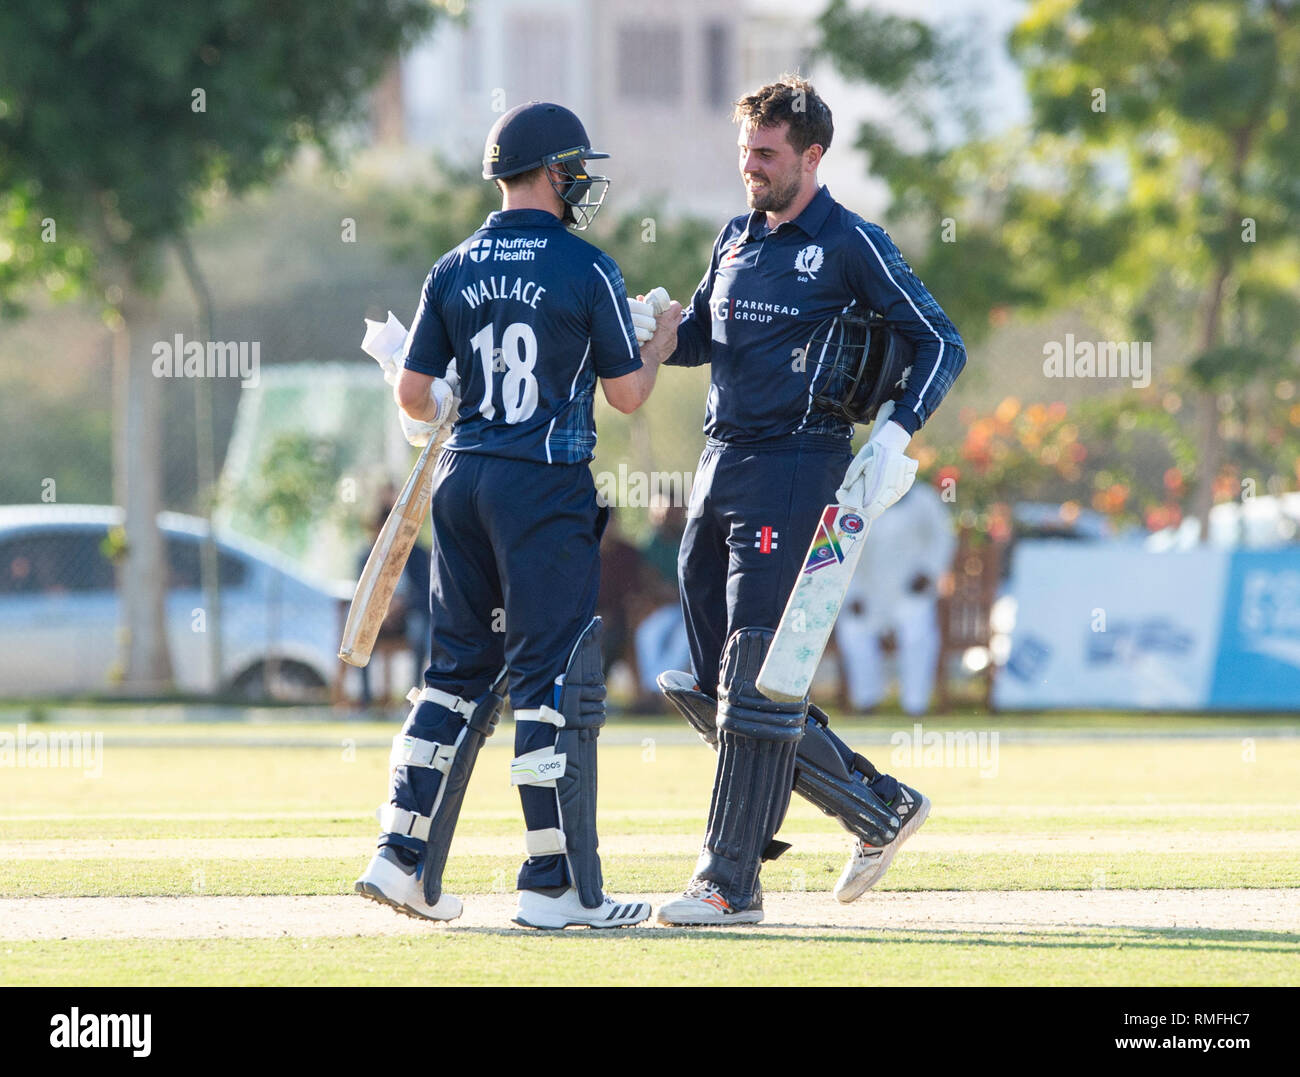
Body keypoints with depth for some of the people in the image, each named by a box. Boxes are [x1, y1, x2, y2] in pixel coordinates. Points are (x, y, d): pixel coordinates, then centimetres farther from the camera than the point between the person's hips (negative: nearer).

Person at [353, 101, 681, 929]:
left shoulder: (455, 269, 7)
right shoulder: (586, 269, -7)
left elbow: (414, 392, 8)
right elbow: (628, 394, -4)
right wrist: (658, 346, 16)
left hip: (462, 480, 6)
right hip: (546, 486, -6)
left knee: (461, 669, 14)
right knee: (556, 676, -3)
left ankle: (404, 859, 9)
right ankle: (556, 885, -4)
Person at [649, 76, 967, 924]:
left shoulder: (851, 244, -5)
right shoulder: (737, 240, 16)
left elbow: (940, 343, -6)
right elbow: (699, 337, 26)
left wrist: (894, 433, -20)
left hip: (797, 468, -8)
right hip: (721, 469, 8)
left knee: (756, 678, -11)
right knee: (715, 685, 7)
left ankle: (731, 884, -8)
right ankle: (881, 808, 19)